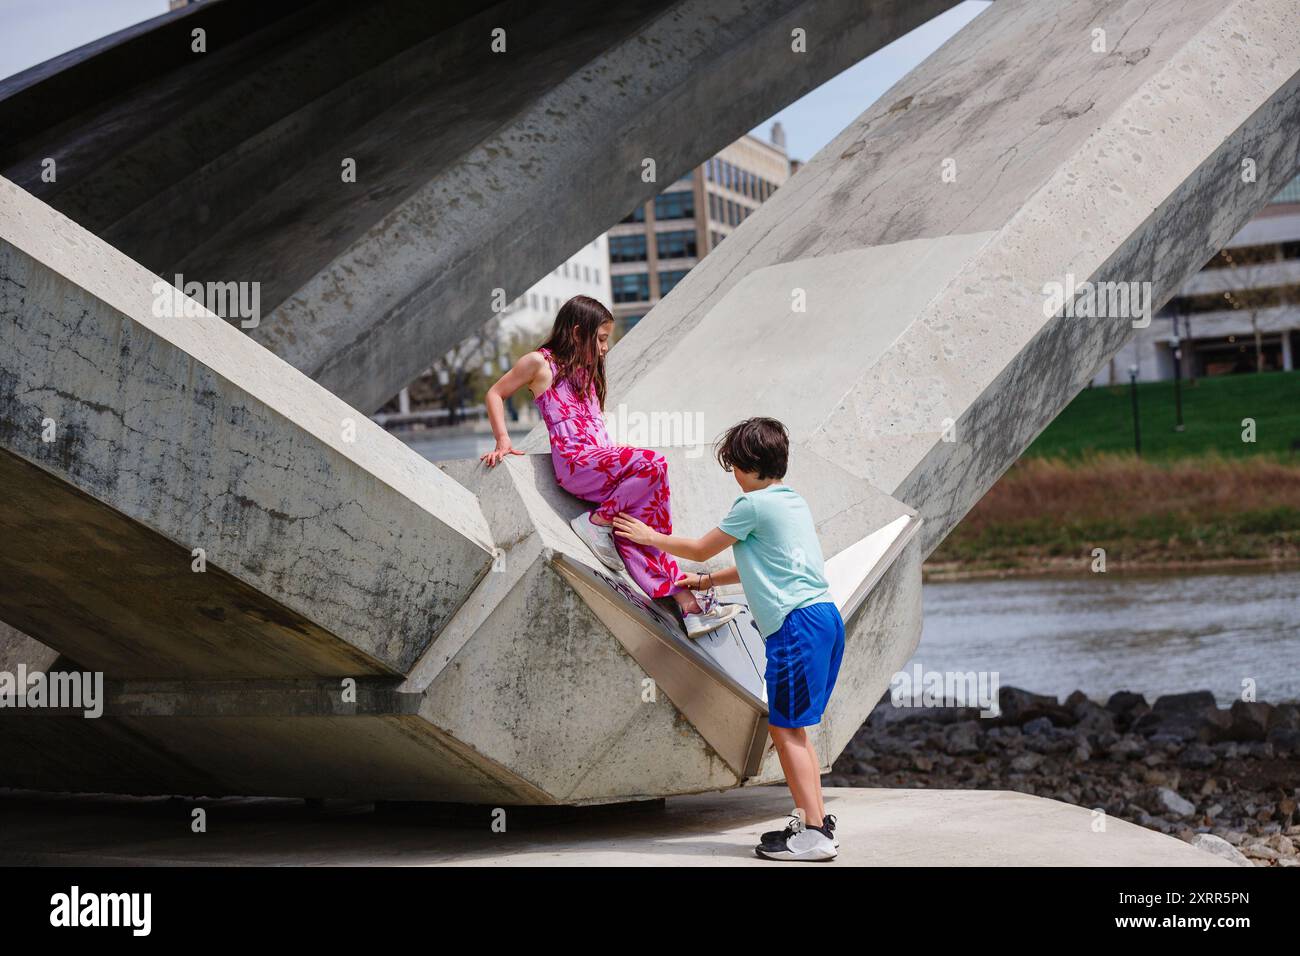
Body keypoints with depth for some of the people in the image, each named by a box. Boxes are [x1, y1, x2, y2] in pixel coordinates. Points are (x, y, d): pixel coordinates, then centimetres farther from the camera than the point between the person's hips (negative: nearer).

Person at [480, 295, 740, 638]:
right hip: (574, 461, -6)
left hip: (601, 462, 6)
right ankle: (596, 522, -17)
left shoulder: (586, 372, 28)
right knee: (652, 464, -28)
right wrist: (503, 442, -1)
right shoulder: (541, 362, 6)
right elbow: (495, 394, 9)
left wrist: (618, 462, 20)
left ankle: (686, 602, -18)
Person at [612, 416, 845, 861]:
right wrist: (706, 581, 38)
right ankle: (813, 818, 16)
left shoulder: (753, 503, -6)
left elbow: (701, 549, 6)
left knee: (785, 728, -6)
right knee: (792, 727, 15)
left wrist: (650, 537, 20)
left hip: (797, 621, -9)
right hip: (825, 617, 9)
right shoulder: (793, 500, 21)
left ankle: (814, 832, -9)